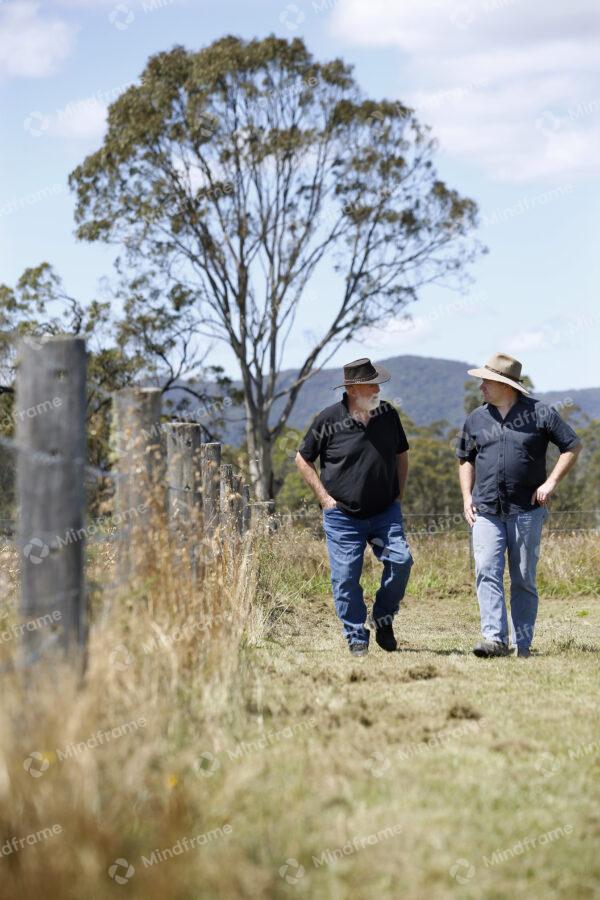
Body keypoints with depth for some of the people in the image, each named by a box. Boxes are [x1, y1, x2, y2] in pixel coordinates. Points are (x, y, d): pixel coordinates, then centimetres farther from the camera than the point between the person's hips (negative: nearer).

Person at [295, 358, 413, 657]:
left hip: (385, 512, 2)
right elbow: (302, 459, 4)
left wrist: (398, 495, 11)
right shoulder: (329, 419, -7)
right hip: (342, 516, -2)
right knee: (345, 578, -3)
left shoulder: (388, 414, 4)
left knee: (400, 560, -13)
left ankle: (382, 618, 9)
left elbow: (401, 454, 20)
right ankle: (357, 638, 11)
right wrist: (325, 498, -2)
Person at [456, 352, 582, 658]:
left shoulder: (539, 413, -1)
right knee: (487, 572, -14)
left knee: (524, 580, 2)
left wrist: (550, 483, -6)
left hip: (526, 511, -3)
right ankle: (495, 638, -20)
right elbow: (465, 458, 23)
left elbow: (573, 446, 3)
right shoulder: (476, 418, 12)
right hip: (486, 512, 3)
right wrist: (467, 497, 11)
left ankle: (524, 645, 9)